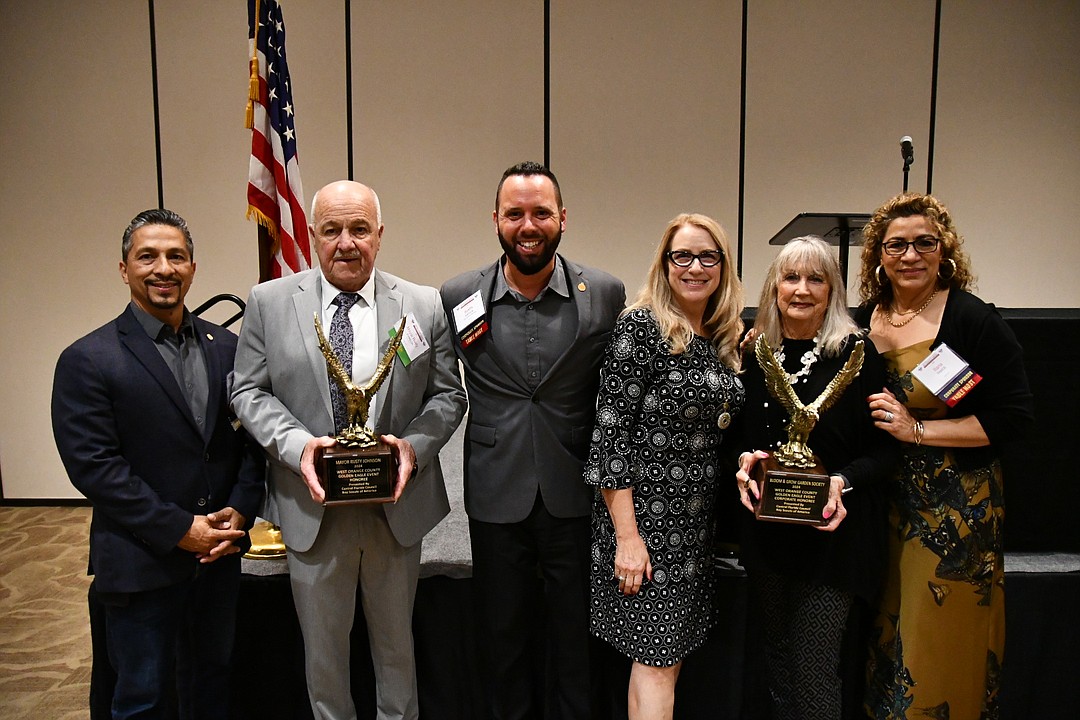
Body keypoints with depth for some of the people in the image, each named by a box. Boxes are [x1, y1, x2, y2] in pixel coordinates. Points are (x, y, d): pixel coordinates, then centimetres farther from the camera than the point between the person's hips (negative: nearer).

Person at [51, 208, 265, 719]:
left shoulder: (225, 347, 4)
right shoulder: (88, 360, -9)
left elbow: (251, 436, 5)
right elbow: (92, 465, -15)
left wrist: (240, 510, -9)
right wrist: (179, 530, -17)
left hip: (219, 553, 4)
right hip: (143, 562, -4)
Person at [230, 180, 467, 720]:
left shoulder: (423, 305, -3)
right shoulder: (268, 302, -2)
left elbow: (447, 395, 1)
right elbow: (249, 391, 0)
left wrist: (414, 445, -17)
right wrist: (296, 444, -16)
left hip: (396, 506, 1)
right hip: (312, 508, 0)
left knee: (396, 640, 20)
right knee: (322, 644, 18)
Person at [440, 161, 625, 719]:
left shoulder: (607, 294, -4)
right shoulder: (458, 296, -3)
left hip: (576, 495, 0)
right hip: (496, 498, 1)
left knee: (574, 635, 15)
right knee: (502, 636, 18)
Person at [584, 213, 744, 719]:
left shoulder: (724, 339, 9)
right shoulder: (641, 326, -14)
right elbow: (610, 431, -17)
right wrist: (627, 535, -19)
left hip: (697, 516, 7)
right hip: (646, 512, -7)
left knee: (668, 651, 15)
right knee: (658, 657, 0)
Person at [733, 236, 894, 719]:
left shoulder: (857, 353, -7)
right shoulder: (754, 353, 5)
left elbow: (885, 449, -5)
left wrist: (843, 481, -21)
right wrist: (745, 459, -8)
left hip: (832, 531, -4)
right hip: (765, 529, 4)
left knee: (814, 671, 0)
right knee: (777, 657, 18)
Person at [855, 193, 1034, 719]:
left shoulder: (972, 319, -10)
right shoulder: (863, 320, 4)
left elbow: (1015, 417, -12)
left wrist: (918, 429, -19)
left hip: (956, 507, -4)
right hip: (882, 504, 5)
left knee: (942, 643, 5)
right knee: (886, 635, 15)